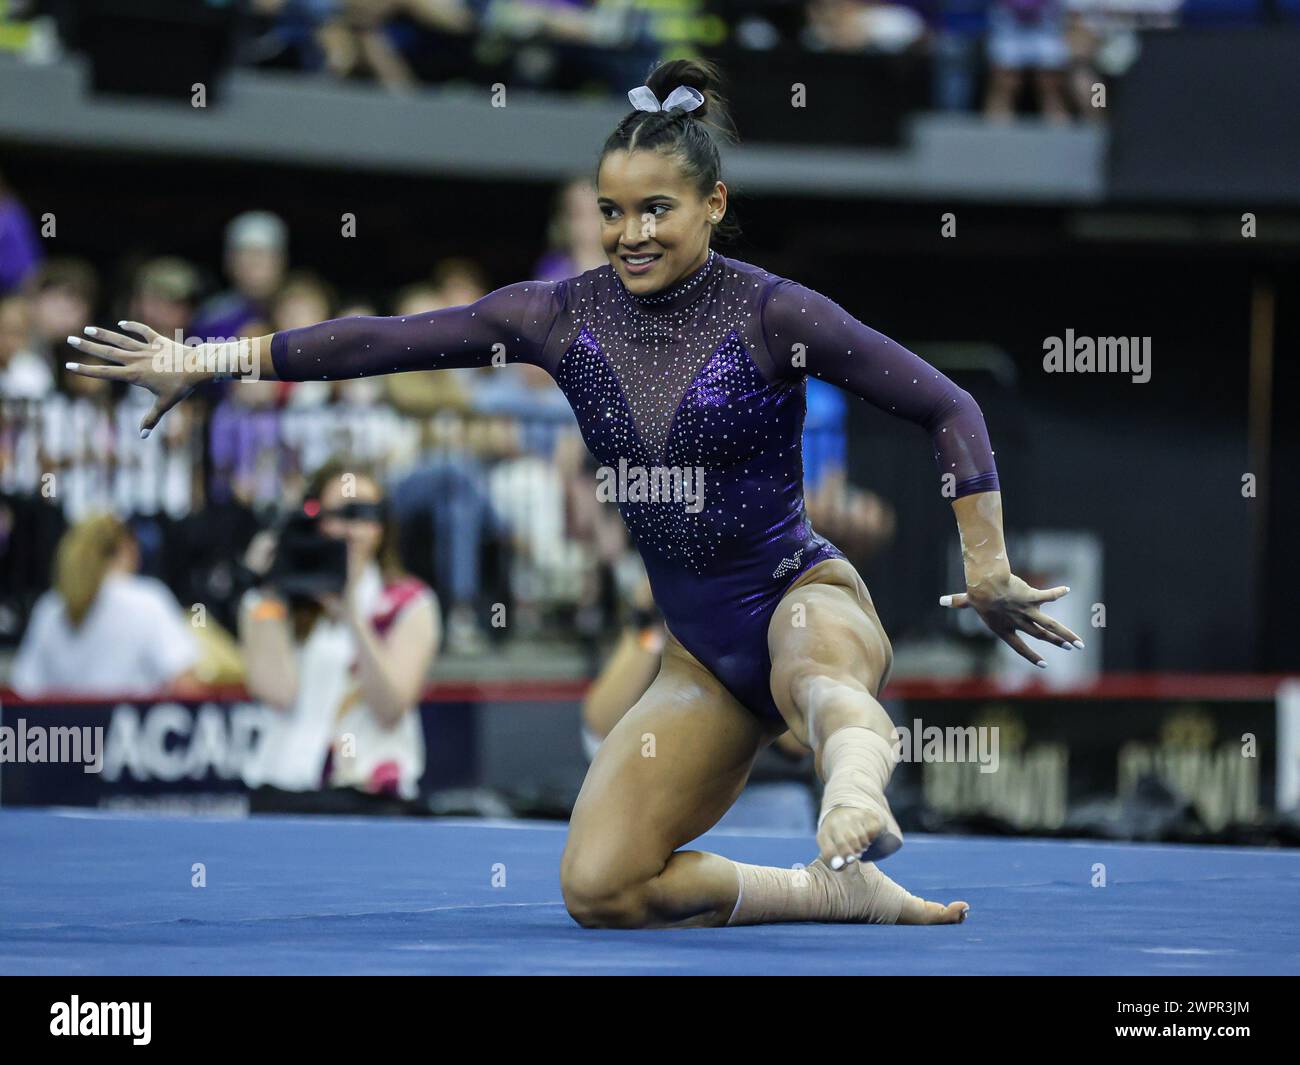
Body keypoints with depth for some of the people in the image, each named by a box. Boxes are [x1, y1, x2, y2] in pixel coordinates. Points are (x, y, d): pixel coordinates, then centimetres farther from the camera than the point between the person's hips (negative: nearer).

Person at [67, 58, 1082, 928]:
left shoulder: (772, 312, -12)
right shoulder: (565, 314, 1)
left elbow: (949, 409, -9)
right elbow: (385, 339, 5)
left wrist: (989, 572, -11)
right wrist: (206, 360, 5)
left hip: (804, 593, -5)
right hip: (701, 648, 5)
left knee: (814, 669, -45)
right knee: (598, 888, -13)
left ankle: (856, 799, -76)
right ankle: (837, 890, -5)